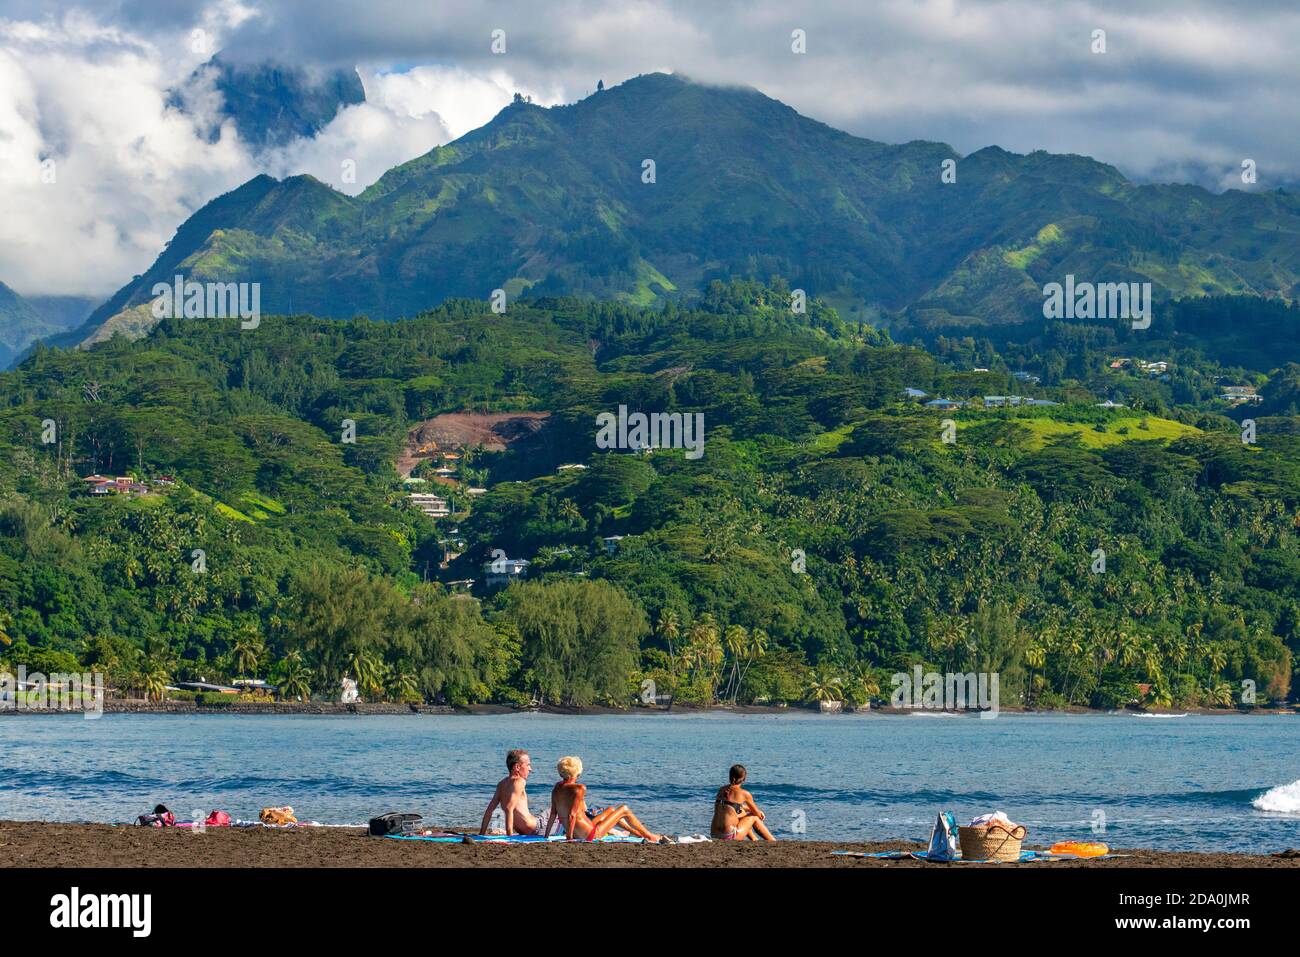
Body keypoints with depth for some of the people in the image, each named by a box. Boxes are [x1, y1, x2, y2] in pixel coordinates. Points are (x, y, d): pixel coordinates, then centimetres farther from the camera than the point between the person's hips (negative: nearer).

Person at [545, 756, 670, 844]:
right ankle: (650, 836, 27)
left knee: (611, 810, 30)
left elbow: (553, 814, 2)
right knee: (624, 810, 11)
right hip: (591, 835, -8)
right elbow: (572, 814, -25)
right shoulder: (579, 789, -21)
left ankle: (639, 834, 42)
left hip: (577, 835, 8)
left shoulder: (557, 788, 0)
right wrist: (569, 837, -20)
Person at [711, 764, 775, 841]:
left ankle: (755, 840, 43)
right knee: (754, 817, 18)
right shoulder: (744, 794, -5)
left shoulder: (721, 790, 13)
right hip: (729, 836, -6)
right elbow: (757, 814, 10)